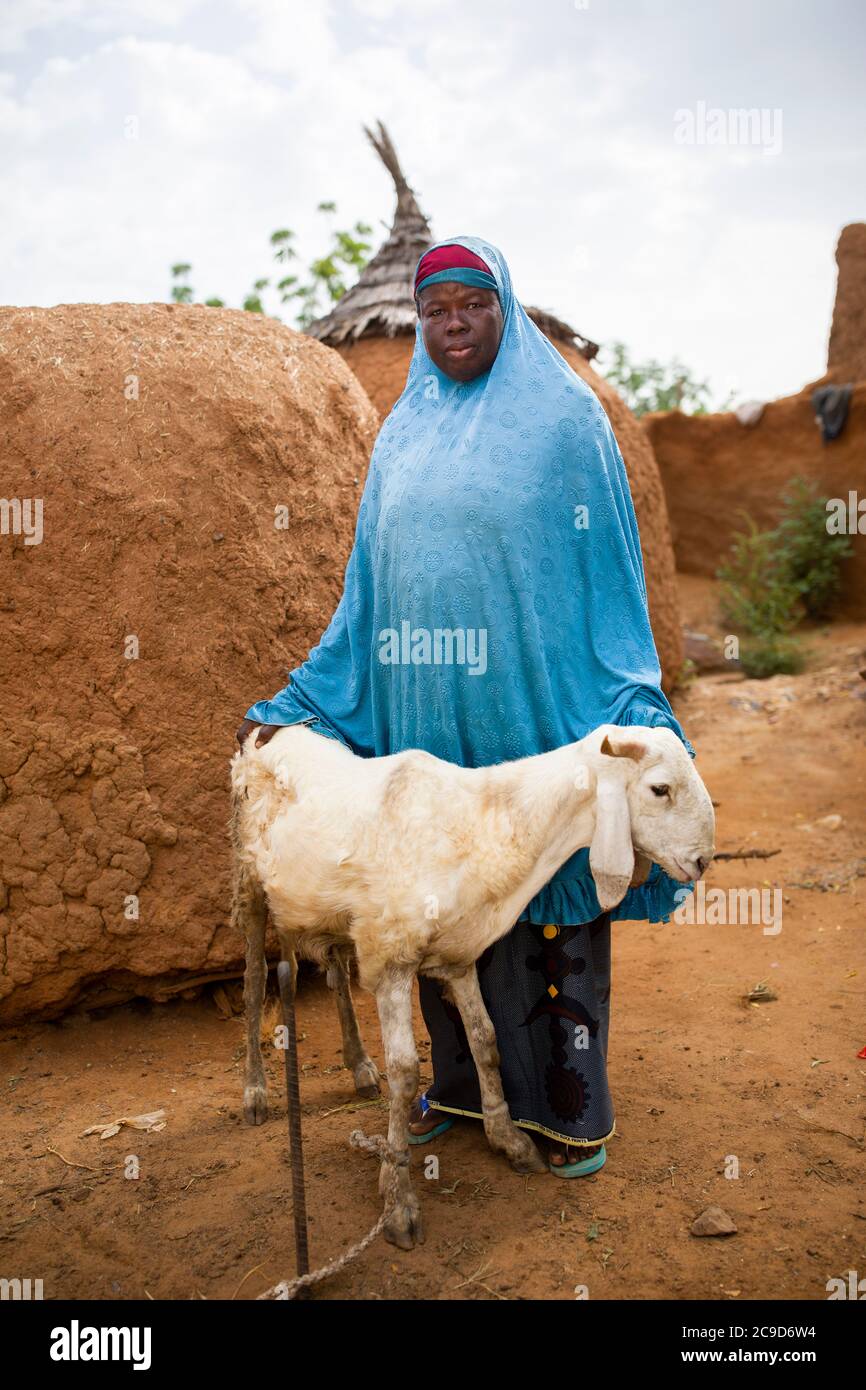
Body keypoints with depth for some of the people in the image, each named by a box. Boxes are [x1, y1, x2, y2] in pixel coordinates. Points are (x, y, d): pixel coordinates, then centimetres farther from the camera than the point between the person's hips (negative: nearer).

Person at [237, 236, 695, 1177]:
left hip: (532, 706, -4)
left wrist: (627, 720, -9)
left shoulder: (566, 417, 0)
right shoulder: (404, 436, 12)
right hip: (424, 711, 4)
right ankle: (462, 1082, 31)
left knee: (548, 898, 3)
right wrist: (298, 704, 9)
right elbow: (369, 587, 13)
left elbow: (609, 571, -2)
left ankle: (569, 1107, 21)